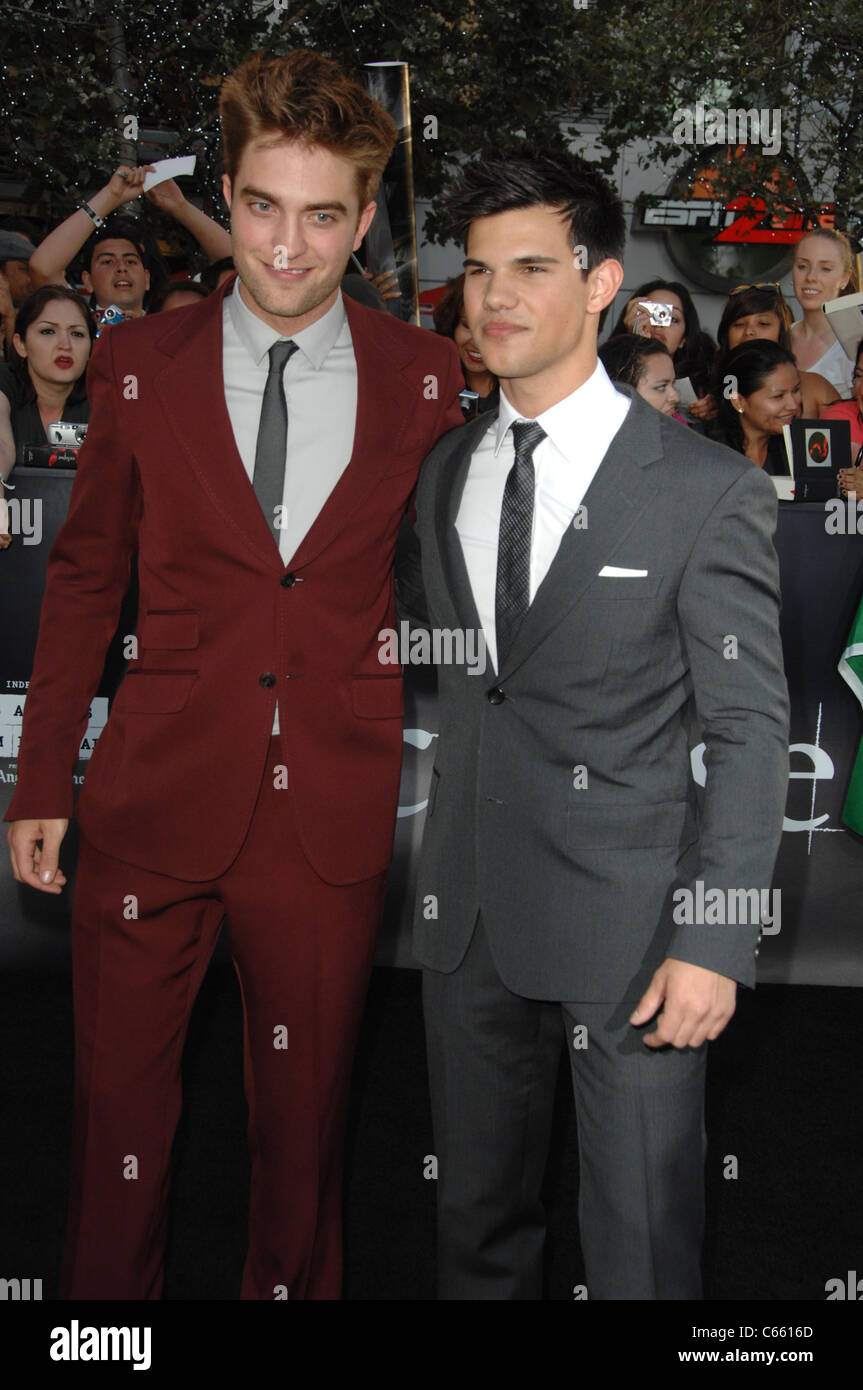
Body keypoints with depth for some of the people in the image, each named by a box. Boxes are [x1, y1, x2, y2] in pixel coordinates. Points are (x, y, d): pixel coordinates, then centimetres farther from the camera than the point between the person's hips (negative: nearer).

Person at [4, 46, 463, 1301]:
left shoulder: (424, 379, 0)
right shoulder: (141, 365, 1)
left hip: (334, 818, 0)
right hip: (156, 806, 0)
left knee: (306, 1115, 15)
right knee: (120, 1106, 13)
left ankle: (291, 1287, 39)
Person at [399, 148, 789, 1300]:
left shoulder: (710, 491, -7)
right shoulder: (444, 472, 9)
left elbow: (750, 729, -8)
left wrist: (713, 942, -13)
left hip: (629, 927, -4)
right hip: (468, 915, 5)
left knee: (642, 1247, 7)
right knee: (478, 1224, 18)